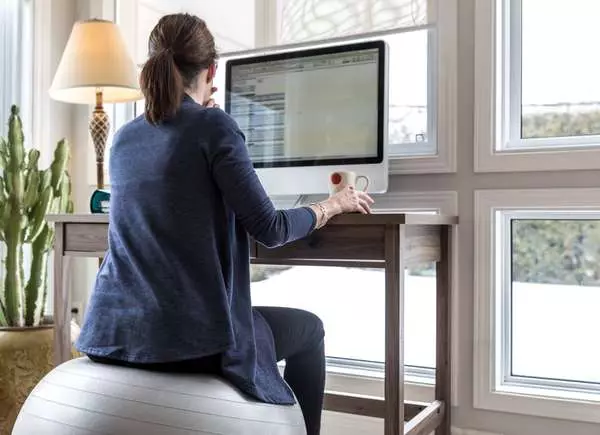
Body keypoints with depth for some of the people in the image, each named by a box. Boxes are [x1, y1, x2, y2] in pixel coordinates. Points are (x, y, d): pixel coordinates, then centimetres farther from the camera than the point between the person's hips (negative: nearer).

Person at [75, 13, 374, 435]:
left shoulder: (124, 137, 9)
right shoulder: (215, 124, -10)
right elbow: (270, 229, -11)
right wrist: (333, 204, 6)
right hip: (188, 337, -7)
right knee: (308, 328, 20)